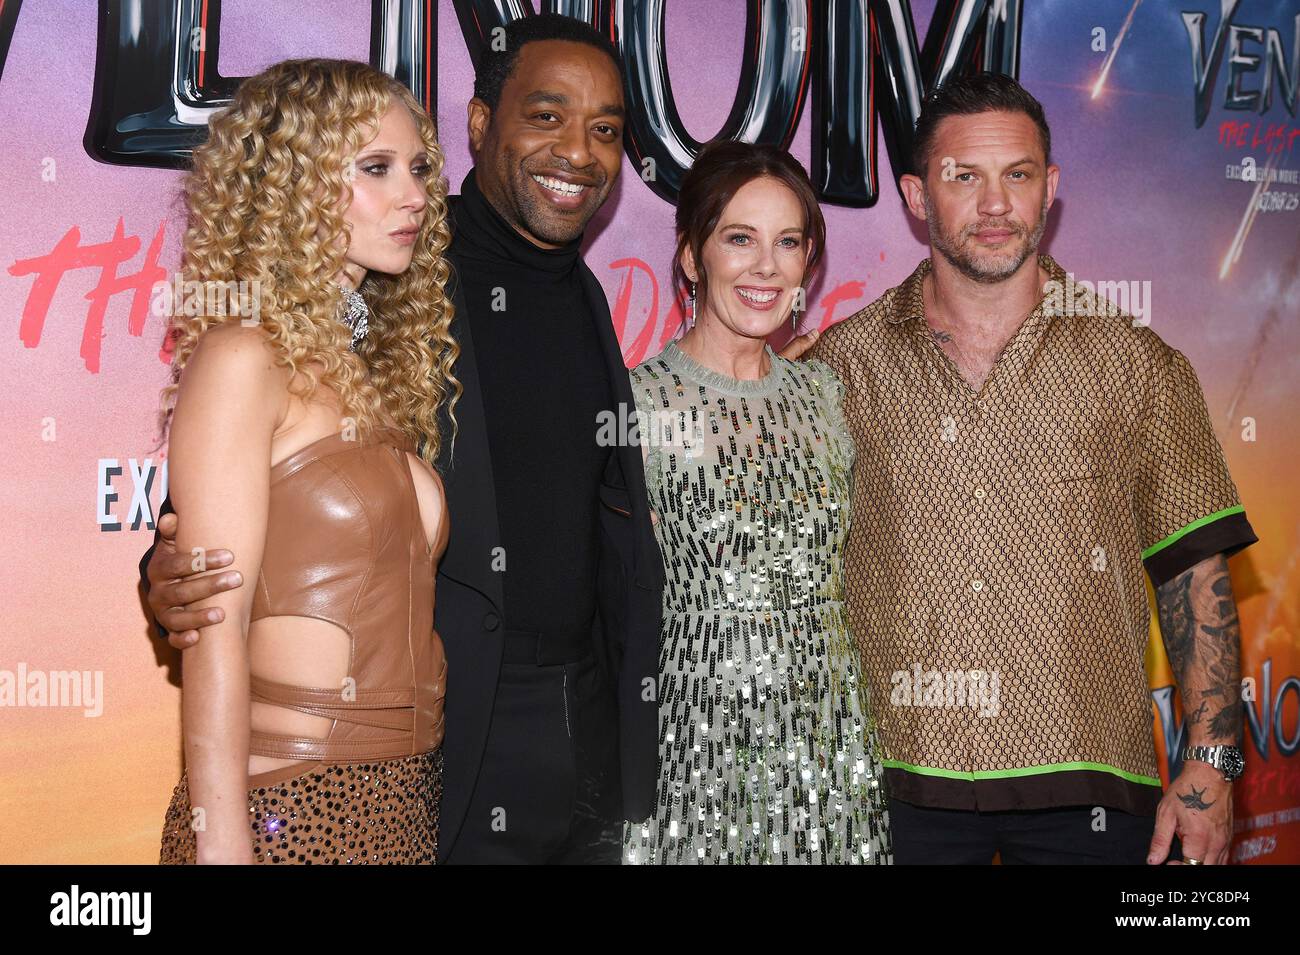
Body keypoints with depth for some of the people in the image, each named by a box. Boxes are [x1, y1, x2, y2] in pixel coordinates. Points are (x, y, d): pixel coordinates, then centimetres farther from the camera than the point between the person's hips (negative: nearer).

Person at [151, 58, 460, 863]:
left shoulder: (385, 368, 11)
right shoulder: (244, 360, -10)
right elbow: (214, 627, -15)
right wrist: (221, 843, -18)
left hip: (408, 798, 7)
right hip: (285, 806, -7)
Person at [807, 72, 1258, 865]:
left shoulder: (1137, 366, 2)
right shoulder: (842, 366, 2)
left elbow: (1195, 574, 3)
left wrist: (1210, 765, -3)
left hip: (1086, 783, 0)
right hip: (897, 780, 0)